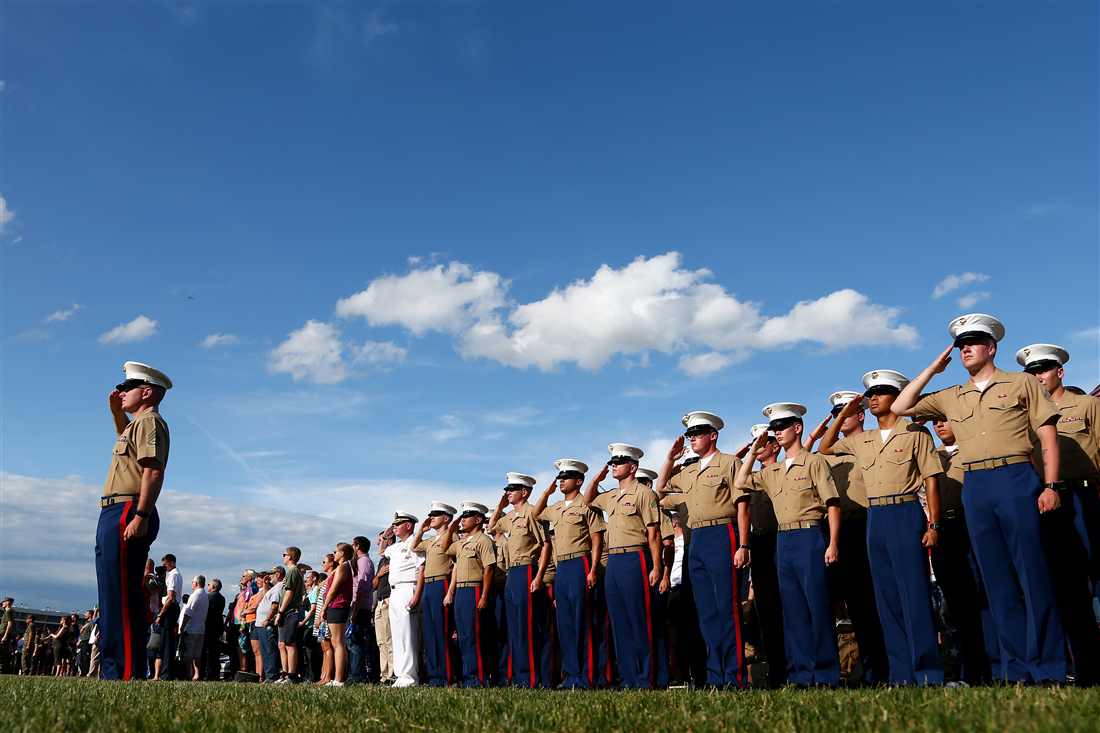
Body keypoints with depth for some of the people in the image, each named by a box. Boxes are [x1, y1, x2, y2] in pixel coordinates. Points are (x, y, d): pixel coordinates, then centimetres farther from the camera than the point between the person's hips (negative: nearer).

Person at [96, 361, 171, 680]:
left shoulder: (149, 421, -7)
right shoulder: (137, 423, 24)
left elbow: (153, 471, -20)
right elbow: (126, 440, 51)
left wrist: (140, 516, -28)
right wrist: (117, 412, 32)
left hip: (127, 513, -11)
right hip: (115, 516, 11)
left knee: (121, 597, -16)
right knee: (114, 597, 13)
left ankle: (126, 674, -18)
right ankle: (113, 670, 18)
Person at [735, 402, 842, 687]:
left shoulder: (814, 462, -3)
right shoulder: (772, 471, 16)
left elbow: (832, 504, -7)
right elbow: (741, 482, 21)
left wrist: (833, 544, -14)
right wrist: (753, 453, 14)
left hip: (810, 538, -6)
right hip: (784, 542, 6)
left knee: (818, 606, -3)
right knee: (793, 610, 7)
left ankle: (826, 674, 5)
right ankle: (801, 673, 13)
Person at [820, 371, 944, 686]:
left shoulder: (914, 433, 0)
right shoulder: (861, 440, 16)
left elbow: (931, 481, -3)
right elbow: (824, 449, 25)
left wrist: (933, 524, -10)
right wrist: (842, 415, 16)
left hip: (907, 515, -6)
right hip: (875, 518, 6)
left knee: (915, 593, -8)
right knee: (886, 598, 6)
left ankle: (928, 671, -3)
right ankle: (901, 673, 11)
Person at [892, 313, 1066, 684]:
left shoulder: (1022, 383, 8)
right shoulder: (951, 397, 18)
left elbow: (1048, 436, 3)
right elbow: (900, 407, 18)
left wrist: (1051, 485, -8)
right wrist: (932, 369, 15)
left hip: (1016, 479, -4)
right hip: (975, 487, 4)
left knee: (1033, 573, -3)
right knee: (998, 579, 5)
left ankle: (1049, 669, 3)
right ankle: (1016, 668, 11)